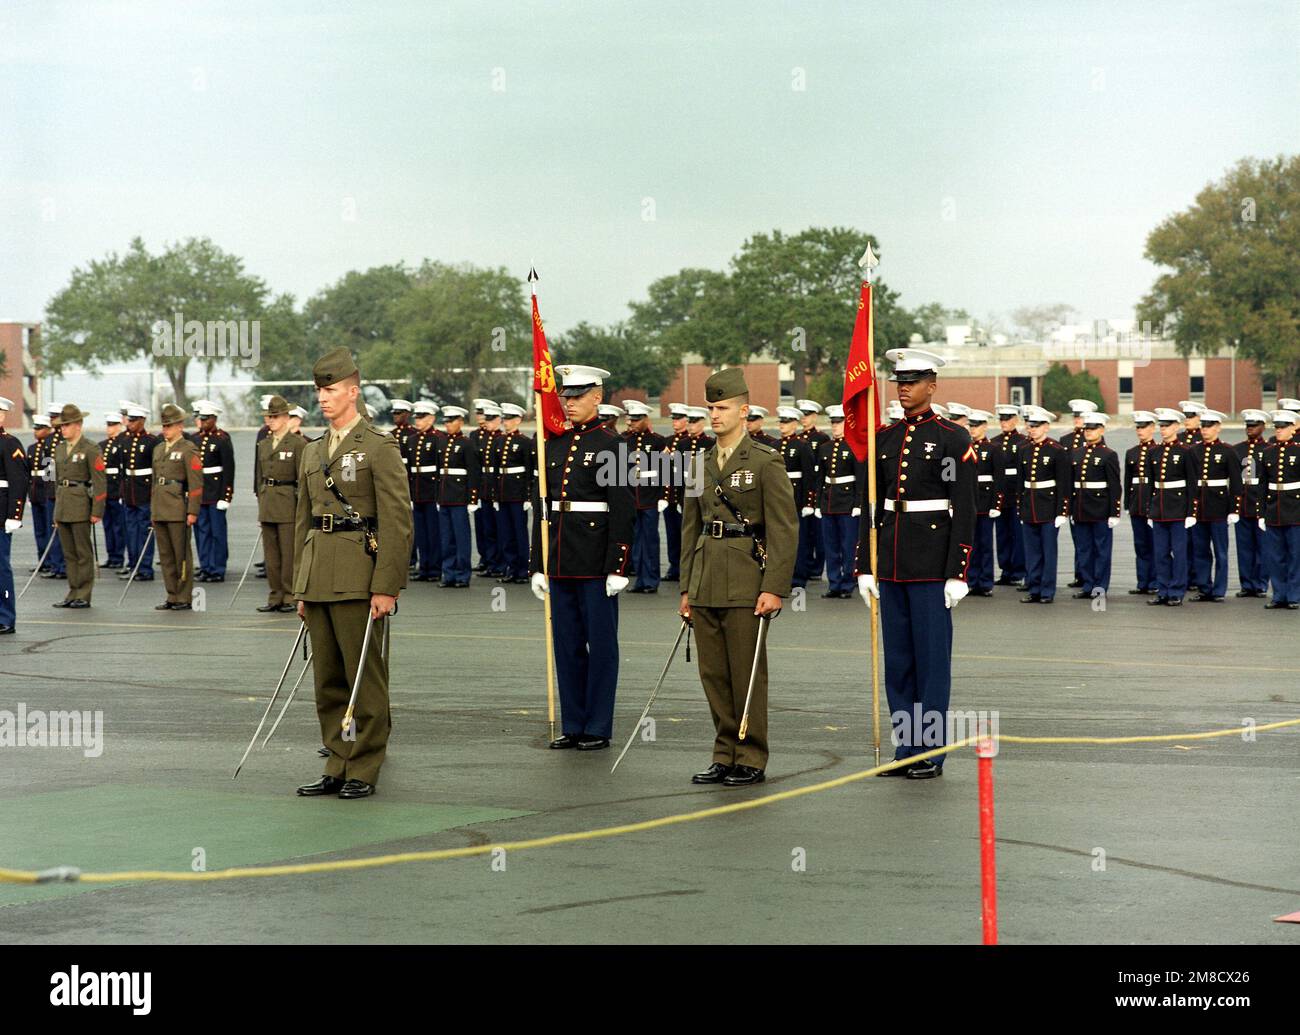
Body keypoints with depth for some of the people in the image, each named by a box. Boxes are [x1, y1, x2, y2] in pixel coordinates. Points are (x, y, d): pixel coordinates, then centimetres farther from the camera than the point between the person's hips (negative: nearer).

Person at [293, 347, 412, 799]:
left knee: (364, 678, -2)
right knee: (328, 678, 9)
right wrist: (300, 587, 15)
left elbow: (397, 521, -10)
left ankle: (364, 771, 4)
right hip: (318, 580, 7)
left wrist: (386, 587, -16)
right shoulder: (312, 452, 16)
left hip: (358, 578, -7)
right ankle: (338, 766, 16)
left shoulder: (380, 448, -5)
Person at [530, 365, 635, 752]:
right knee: (566, 643, 9)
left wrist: (617, 567, -16)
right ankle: (573, 725, 17)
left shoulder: (609, 444, -6)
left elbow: (623, 509, -11)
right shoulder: (554, 444, 12)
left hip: (596, 561, -6)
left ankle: (598, 728, 6)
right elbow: (541, 505, 14)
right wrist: (538, 566, 11)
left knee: (601, 643, 1)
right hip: (561, 559, 6)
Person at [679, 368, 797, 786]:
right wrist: (686, 588, 14)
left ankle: (751, 761, 6)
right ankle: (725, 756, 17)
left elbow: (784, 529, -9)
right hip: (705, 584, 6)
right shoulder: (700, 464, 14)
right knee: (713, 673, 8)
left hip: (745, 583, -6)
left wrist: (775, 588, -16)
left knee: (747, 673, -2)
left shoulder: (766, 462, -5)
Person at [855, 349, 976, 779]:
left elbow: (964, 511, -8)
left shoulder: (953, 439, -5)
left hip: (931, 564, -6)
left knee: (932, 656, -1)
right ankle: (905, 748, 15)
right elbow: (873, 505, 14)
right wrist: (865, 566, 8)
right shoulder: (885, 438, 11)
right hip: (892, 563, 6)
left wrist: (957, 573, -13)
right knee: (897, 658, 8)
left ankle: (931, 752, 4)